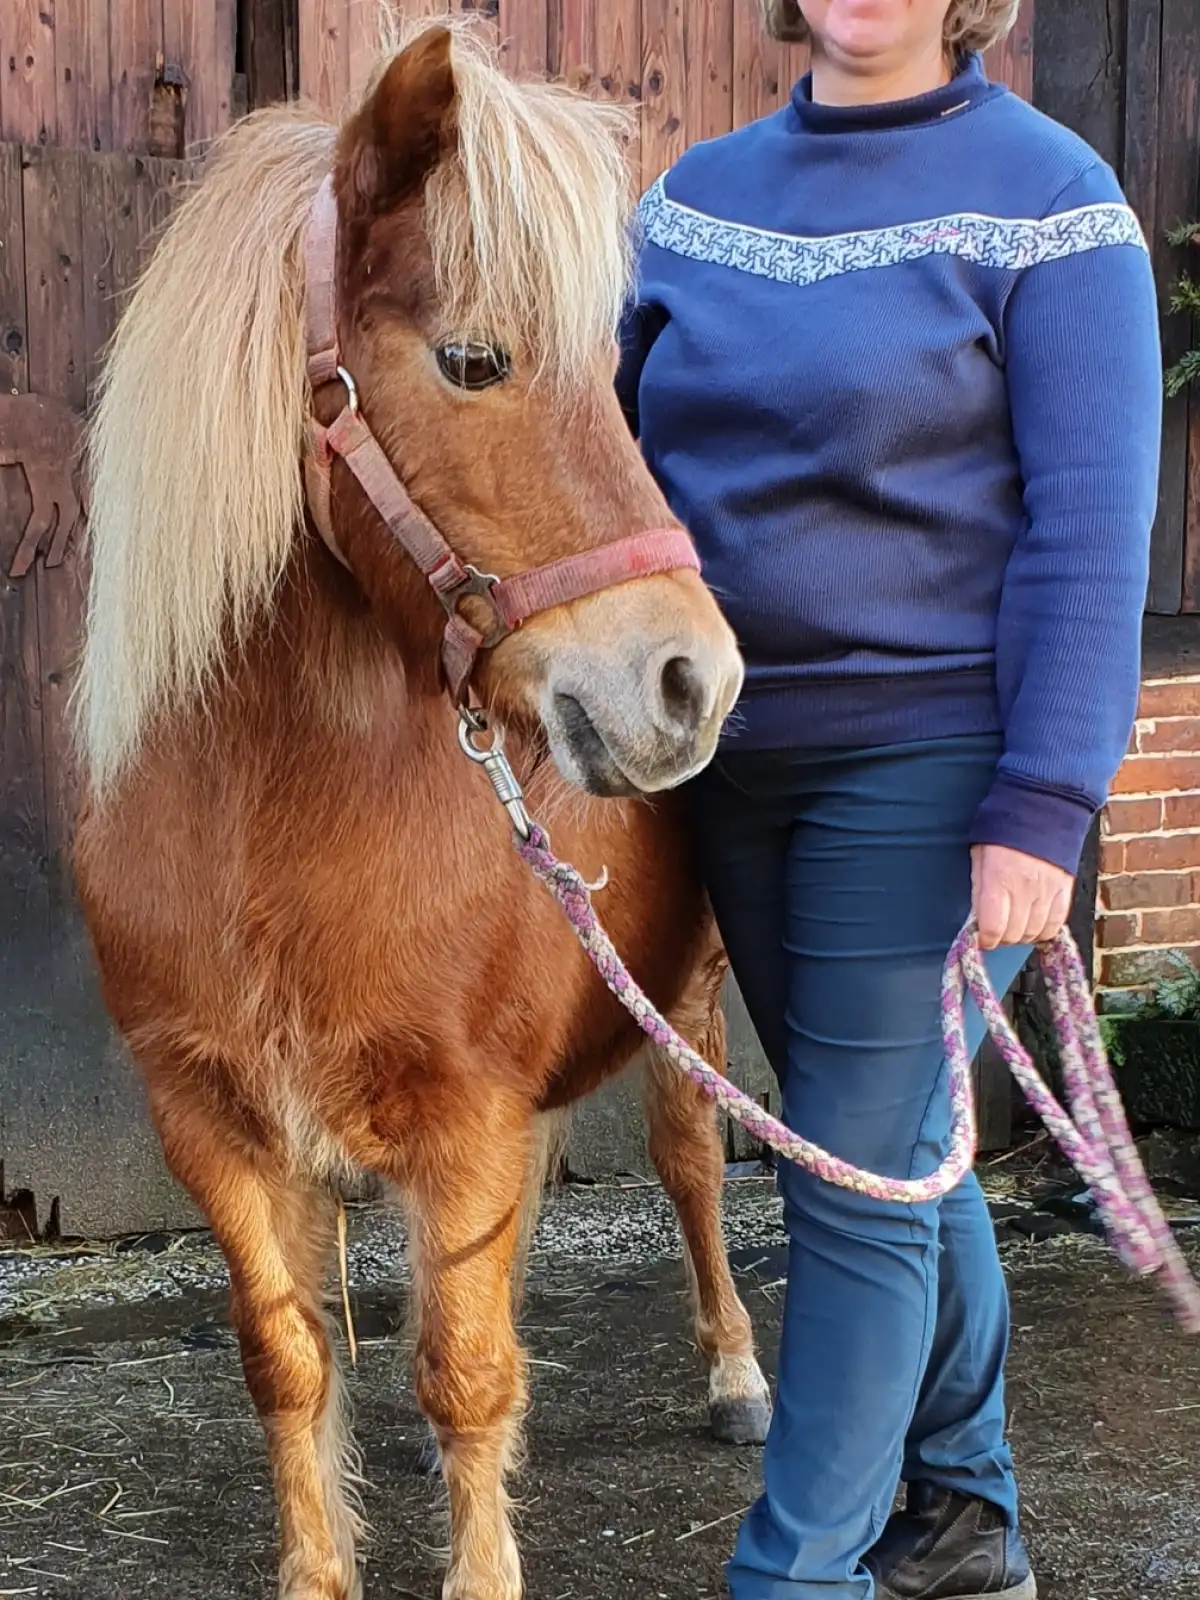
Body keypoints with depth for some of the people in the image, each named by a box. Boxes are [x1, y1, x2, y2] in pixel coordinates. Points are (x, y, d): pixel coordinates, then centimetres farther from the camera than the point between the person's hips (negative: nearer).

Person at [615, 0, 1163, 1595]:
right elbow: (630, 454, 15)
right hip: (732, 751, 6)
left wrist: (1039, 814, -18)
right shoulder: (702, 192, 8)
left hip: (923, 755, -6)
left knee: (861, 1181, -2)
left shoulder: (1046, 194, -8)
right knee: (899, 1150, 17)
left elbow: (1090, 524, -13)